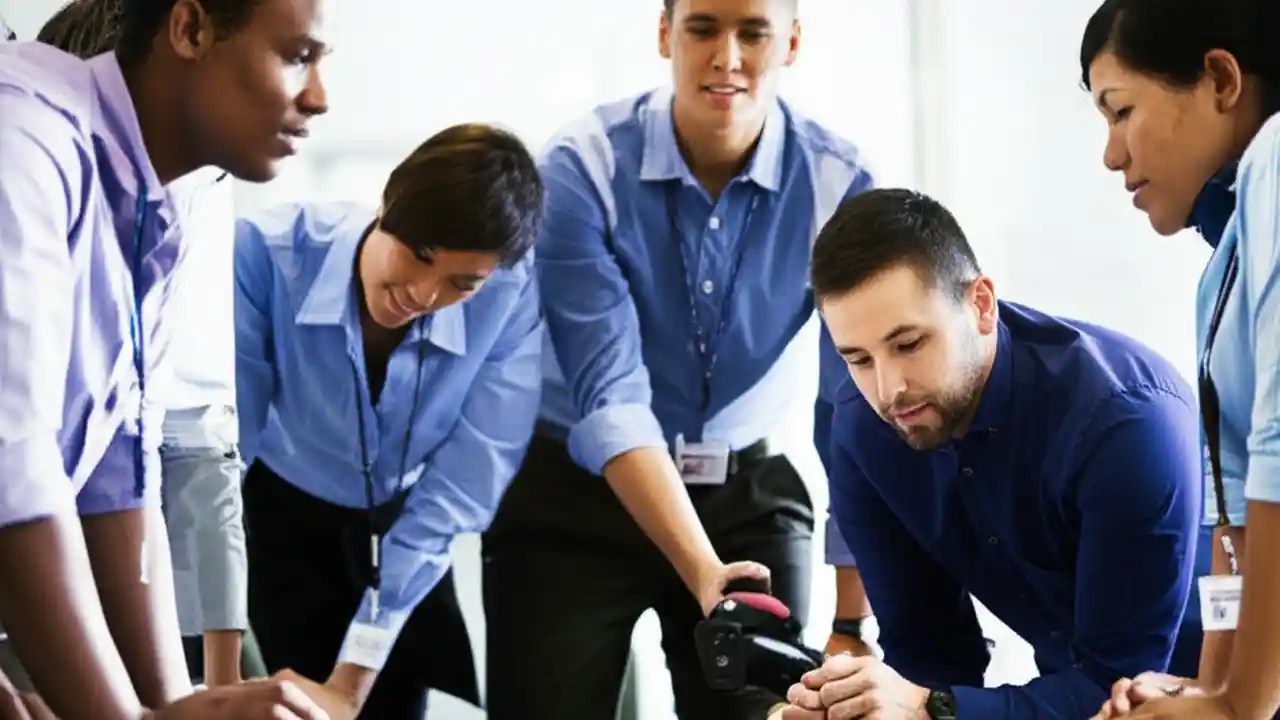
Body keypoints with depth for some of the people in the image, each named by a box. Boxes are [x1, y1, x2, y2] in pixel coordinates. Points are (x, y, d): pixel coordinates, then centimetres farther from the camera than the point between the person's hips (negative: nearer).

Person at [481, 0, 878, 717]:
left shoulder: (839, 182, -11)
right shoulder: (583, 168, -16)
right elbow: (608, 396, -24)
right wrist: (702, 570, -36)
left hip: (749, 493, 2)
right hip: (572, 492, -1)